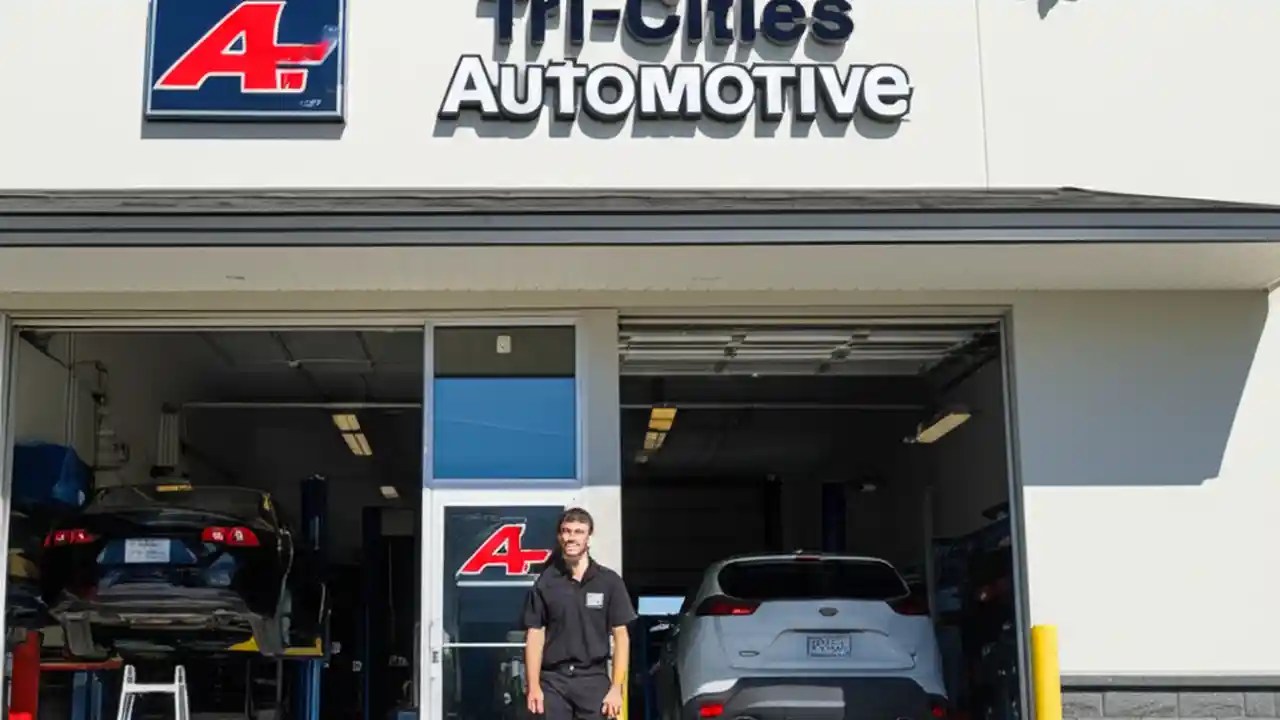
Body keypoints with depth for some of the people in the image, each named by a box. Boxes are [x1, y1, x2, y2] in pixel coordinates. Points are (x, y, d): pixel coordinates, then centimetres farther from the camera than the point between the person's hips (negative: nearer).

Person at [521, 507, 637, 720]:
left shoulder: (609, 582, 1)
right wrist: (534, 686, -5)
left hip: (594, 679, -1)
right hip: (553, 680, 1)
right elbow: (534, 635, 3)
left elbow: (621, 637, 2)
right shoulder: (545, 582, 3)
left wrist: (616, 688, -6)